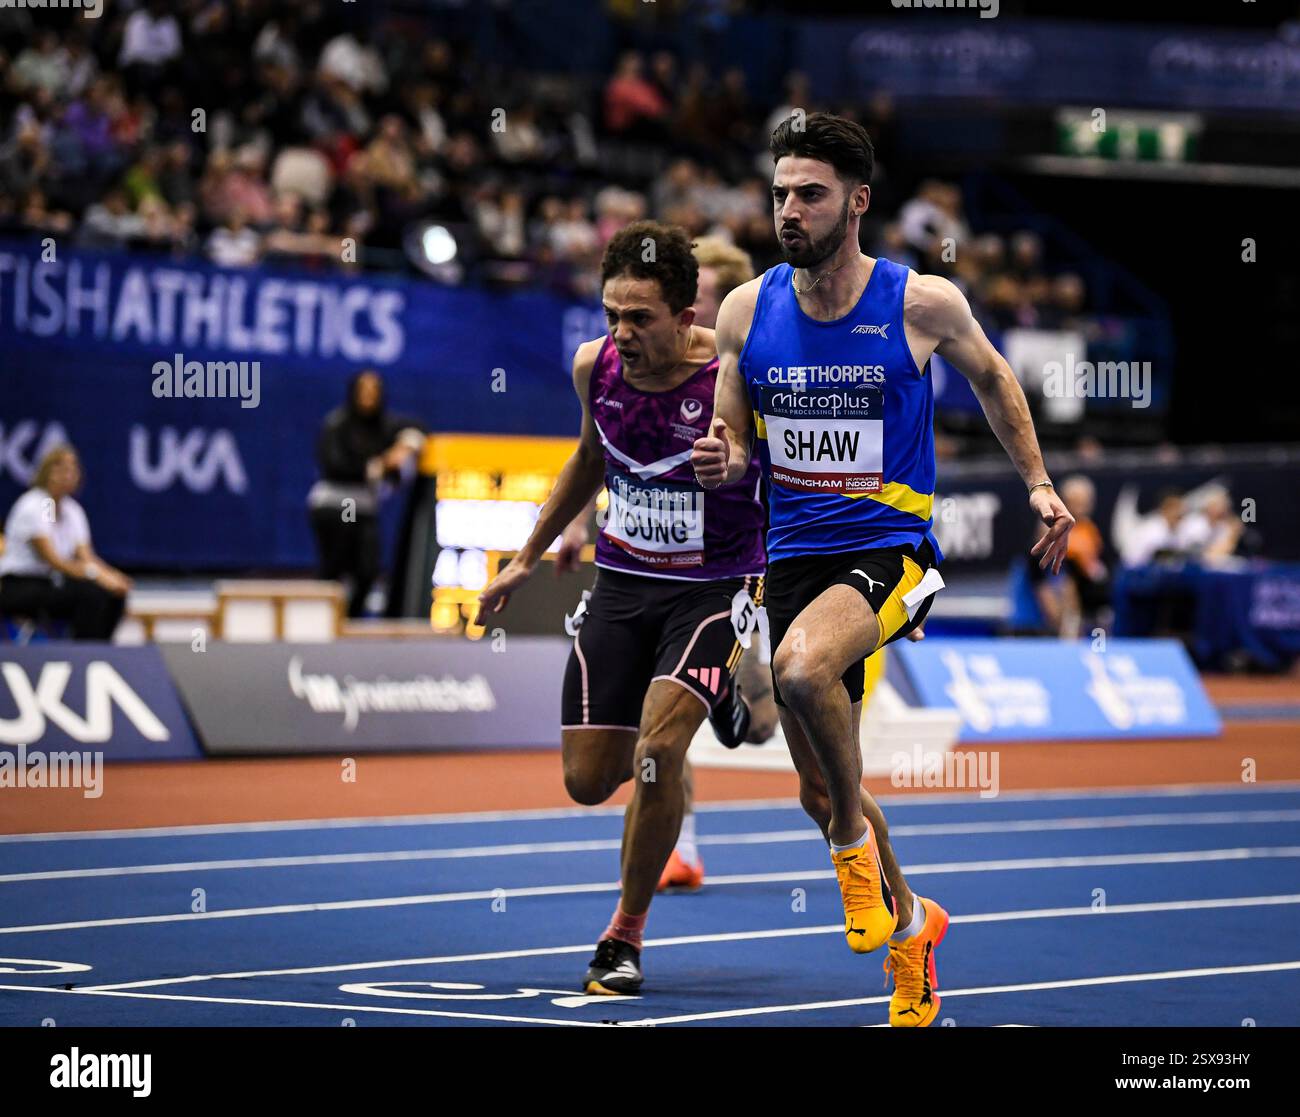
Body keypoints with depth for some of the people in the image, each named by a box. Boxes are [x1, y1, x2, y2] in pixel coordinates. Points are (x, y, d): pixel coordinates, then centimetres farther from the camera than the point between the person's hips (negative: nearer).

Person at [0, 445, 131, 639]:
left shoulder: (73, 511, 9)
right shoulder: (32, 507, -15)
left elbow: (86, 557, 2)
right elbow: (53, 560, -22)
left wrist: (111, 576, -20)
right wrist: (97, 576, -31)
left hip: (50, 584, 8)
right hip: (17, 589, -8)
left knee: (114, 596, -14)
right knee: (89, 594, -30)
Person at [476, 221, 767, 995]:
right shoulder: (595, 366, -7)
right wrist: (526, 561, 20)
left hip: (714, 588, -5)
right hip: (622, 582, 5)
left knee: (657, 748, -25)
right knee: (589, 781, 5)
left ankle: (626, 936, -5)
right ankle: (708, 698, 39)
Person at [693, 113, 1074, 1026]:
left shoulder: (921, 304, -8)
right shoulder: (747, 311, 0)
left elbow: (992, 379, 12)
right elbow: (737, 442, 11)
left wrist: (1038, 482, 7)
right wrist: (723, 462, -11)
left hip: (889, 550, -4)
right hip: (795, 555, 5)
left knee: (802, 668, -36)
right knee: (819, 792, 11)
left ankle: (854, 835, -10)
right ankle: (910, 925, 37)